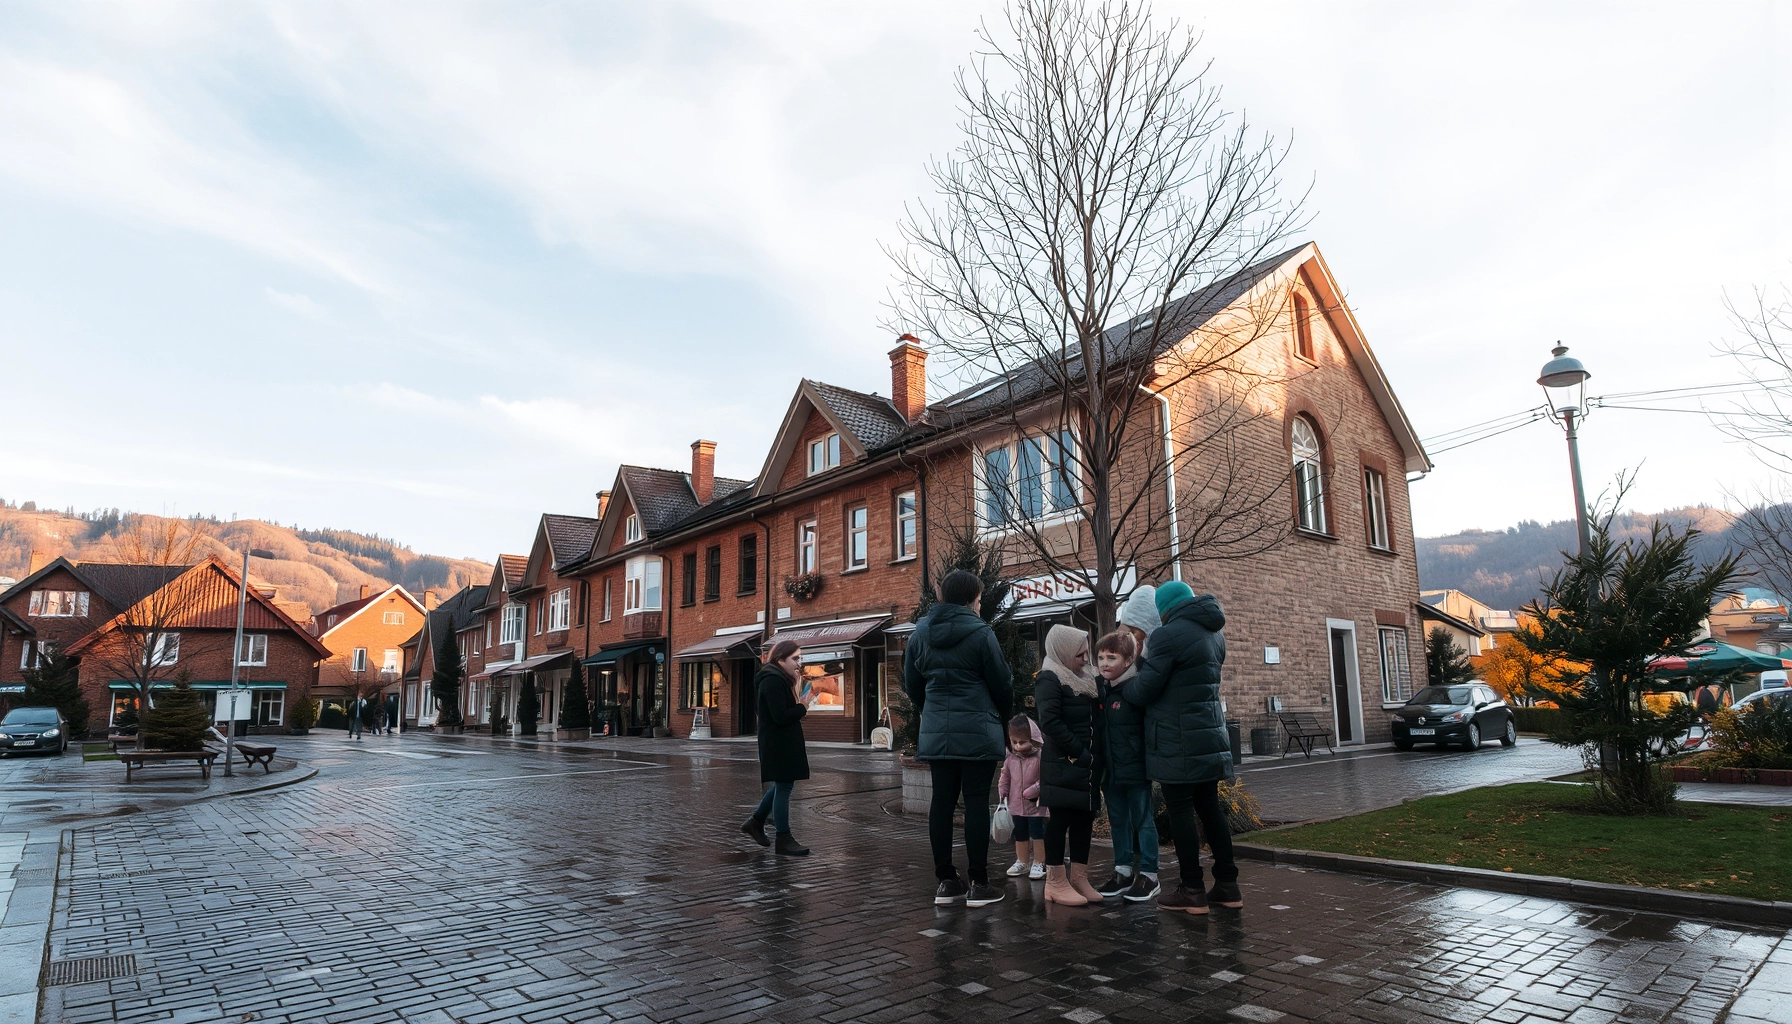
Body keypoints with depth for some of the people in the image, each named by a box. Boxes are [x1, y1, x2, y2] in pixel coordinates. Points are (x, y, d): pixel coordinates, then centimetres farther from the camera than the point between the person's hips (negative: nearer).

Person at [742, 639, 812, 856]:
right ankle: (784, 839, 6)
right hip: (777, 744, -10)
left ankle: (756, 822, 30)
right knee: (784, 787, -3)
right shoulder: (773, 682, -19)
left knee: (782, 785, 18)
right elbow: (781, 717, -25)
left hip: (783, 742, 10)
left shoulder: (780, 679, 14)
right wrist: (803, 707, -19)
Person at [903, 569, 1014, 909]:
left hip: (936, 733, 5)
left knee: (942, 803, 8)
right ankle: (978, 884, 7)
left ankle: (945, 882, 15)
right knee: (976, 803, 1)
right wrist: (1002, 715, 17)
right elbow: (1002, 684, -3)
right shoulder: (980, 633, -10)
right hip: (978, 733, -5)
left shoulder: (920, 633, 7)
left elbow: (912, 684, 13)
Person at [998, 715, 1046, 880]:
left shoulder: (1040, 758, -16)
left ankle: (1038, 863, 16)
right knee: (1020, 835, 17)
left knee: (1038, 834, 2)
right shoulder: (1010, 759, 1)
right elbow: (1004, 779, 10)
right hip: (1016, 806, 5)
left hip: (1035, 806, -5)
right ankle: (1022, 862, 32)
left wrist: (1032, 792, -21)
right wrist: (1002, 795, 3)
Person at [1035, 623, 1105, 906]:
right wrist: (1079, 753, -18)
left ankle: (1079, 878, 17)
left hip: (1088, 766, 8)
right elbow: (1050, 722, -19)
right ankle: (1056, 882, 4)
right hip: (1064, 765, -8)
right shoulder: (1049, 679, -10)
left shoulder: (1086, 680, 16)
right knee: (1061, 819, -2)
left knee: (1084, 819, 10)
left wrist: (1095, 758, 7)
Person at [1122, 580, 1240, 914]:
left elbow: (1145, 689, -13)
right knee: (1209, 807, 13)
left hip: (1178, 742, -8)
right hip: (1210, 735, 9)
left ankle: (1192, 891, 3)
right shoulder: (1214, 634, 14)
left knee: (1180, 811, -2)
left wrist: (1121, 686, 7)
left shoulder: (1171, 634, -14)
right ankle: (1227, 884, 18)